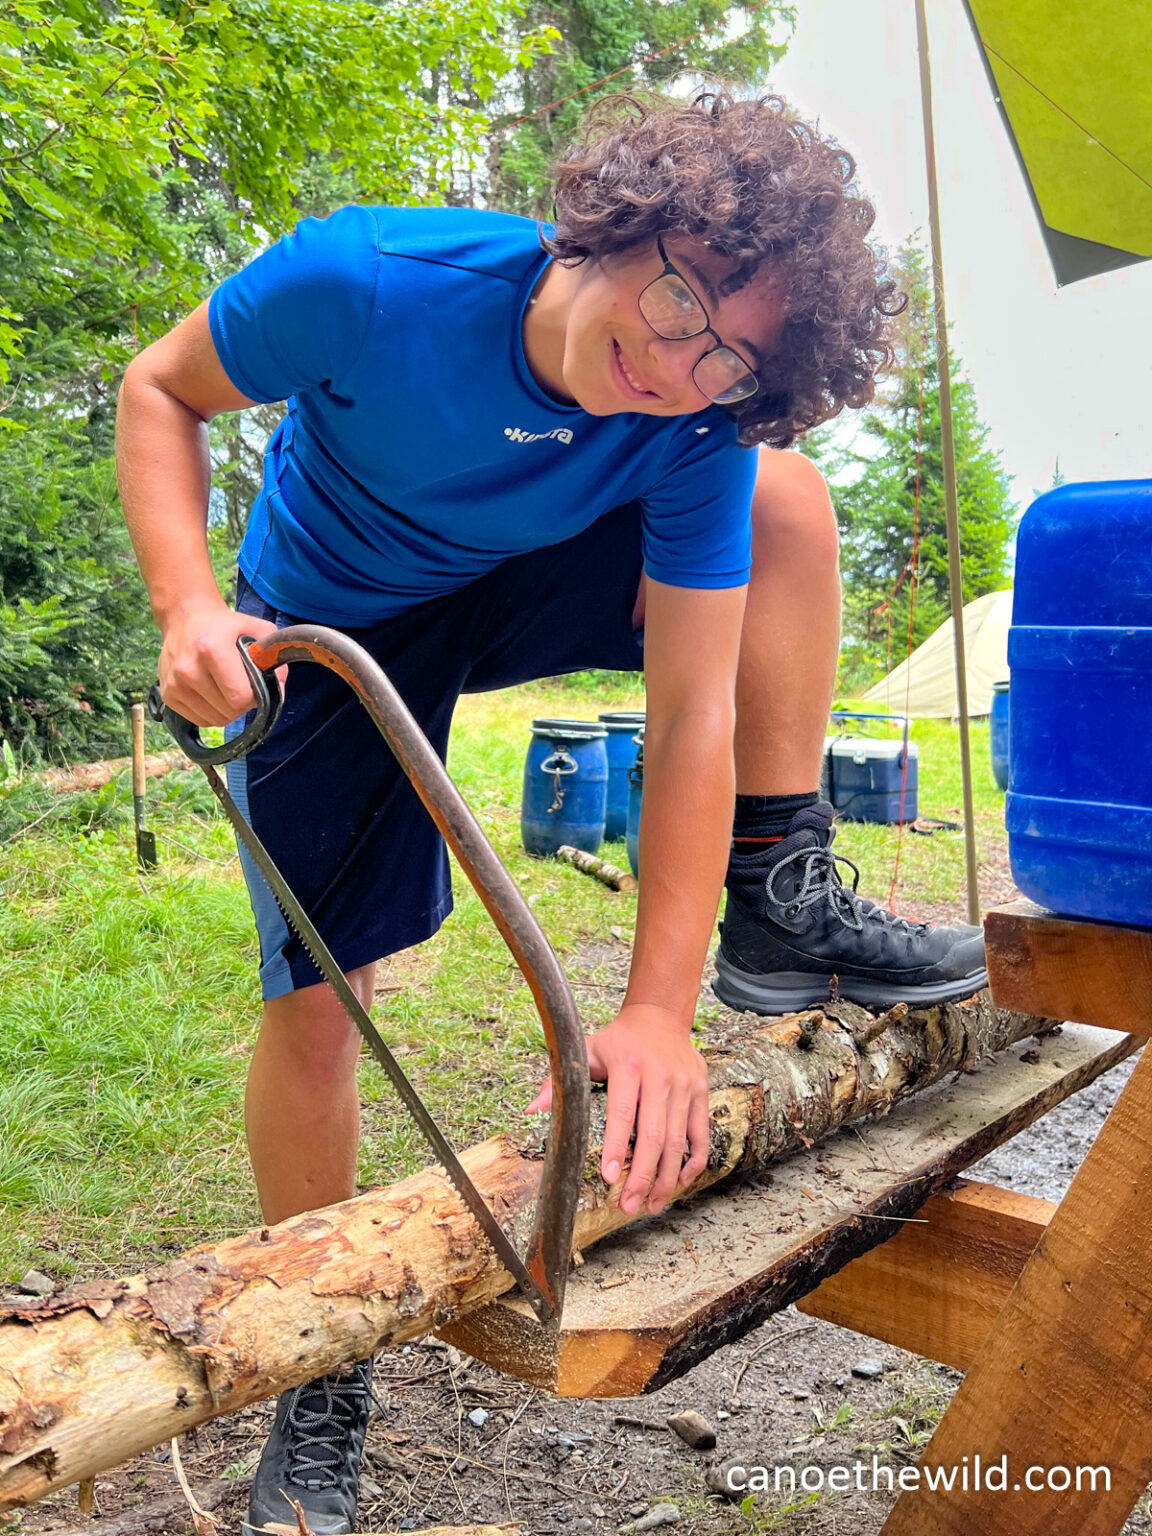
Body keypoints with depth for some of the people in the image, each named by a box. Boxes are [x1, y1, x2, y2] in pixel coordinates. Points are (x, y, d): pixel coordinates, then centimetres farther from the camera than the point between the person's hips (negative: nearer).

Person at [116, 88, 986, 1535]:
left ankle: (779, 909, -10)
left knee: (789, 496, -16)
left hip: (520, 593, 3)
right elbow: (159, 393, -15)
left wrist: (659, 1011, -33)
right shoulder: (367, 281, -31)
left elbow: (693, 717, -27)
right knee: (313, 1002, -8)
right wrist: (190, 606, -32)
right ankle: (319, 1381, 15)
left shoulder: (701, 437, -24)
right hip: (331, 629, -2)